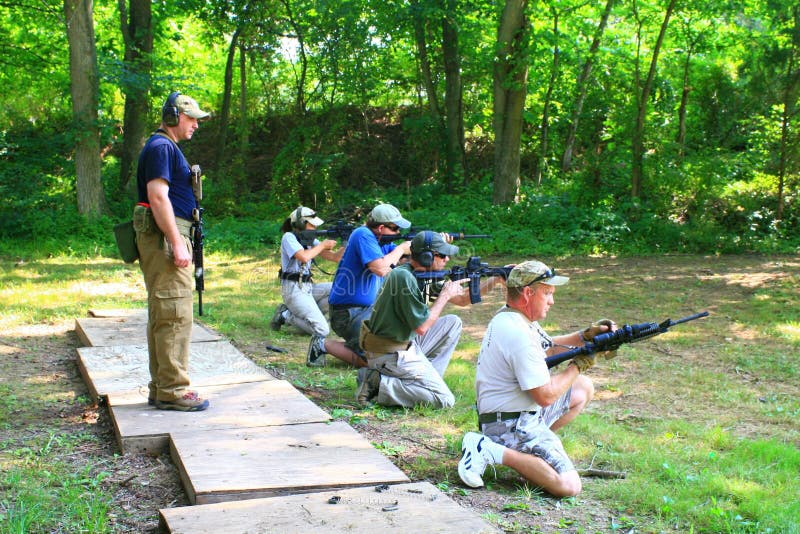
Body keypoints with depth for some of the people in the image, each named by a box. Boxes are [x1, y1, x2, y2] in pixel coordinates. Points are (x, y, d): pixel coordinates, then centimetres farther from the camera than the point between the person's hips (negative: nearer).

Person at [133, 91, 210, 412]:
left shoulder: (167, 147, 22)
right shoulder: (161, 147, -11)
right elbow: (158, 196, -20)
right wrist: (177, 244, -23)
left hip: (169, 237, 11)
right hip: (164, 238, -11)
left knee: (162, 316, 13)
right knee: (175, 315, -10)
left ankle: (161, 388, 19)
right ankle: (172, 390, -7)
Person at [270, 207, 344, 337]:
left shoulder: (310, 239, 13)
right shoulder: (289, 237, -8)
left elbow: (335, 257, 9)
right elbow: (304, 257, -25)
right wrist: (322, 245, -11)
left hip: (308, 287, 8)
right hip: (293, 290, -8)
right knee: (322, 331, -18)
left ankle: (310, 314, 6)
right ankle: (286, 315, 1)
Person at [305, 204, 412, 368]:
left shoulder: (380, 240, 11)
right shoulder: (363, 235, -18)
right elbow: (380, 268, -30)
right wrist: (401, 248, -15)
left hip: (369, 308, 10)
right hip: (348, 311, -10)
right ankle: (324, 344, -3)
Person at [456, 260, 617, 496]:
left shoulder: (506, 317, 7)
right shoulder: (519, 334, -24)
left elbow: (548, 346, 22)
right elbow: (546, 396, -22)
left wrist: (586, 335, 7)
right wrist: (578, 365, -7)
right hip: (511, 425, -11)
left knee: (583, 388, 20)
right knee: (569, 485, -21)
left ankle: (529, 446, 11)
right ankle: (489, 451, -13)